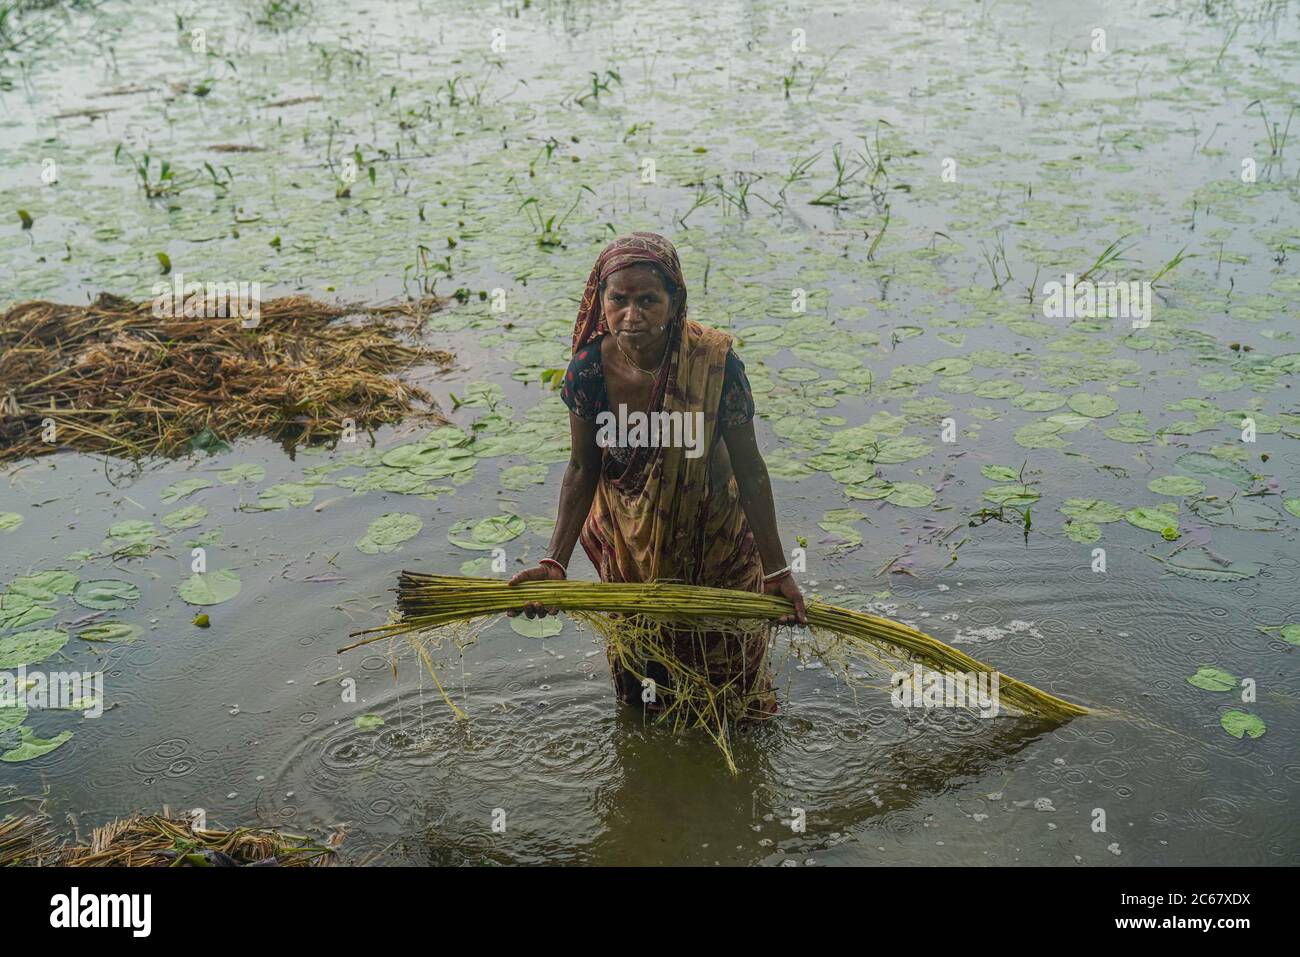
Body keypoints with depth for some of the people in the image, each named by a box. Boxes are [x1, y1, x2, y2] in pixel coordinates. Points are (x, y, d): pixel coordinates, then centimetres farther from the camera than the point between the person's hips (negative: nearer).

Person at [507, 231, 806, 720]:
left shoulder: (715, 364, -29)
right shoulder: (588, 368, -23)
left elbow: (749, 470, -19)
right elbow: (583, 468, -10)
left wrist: (776, 570, -14)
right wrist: (555, 562, -18)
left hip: (711, 534, -2)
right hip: (628, 542, 2)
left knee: (724, 662, 20)